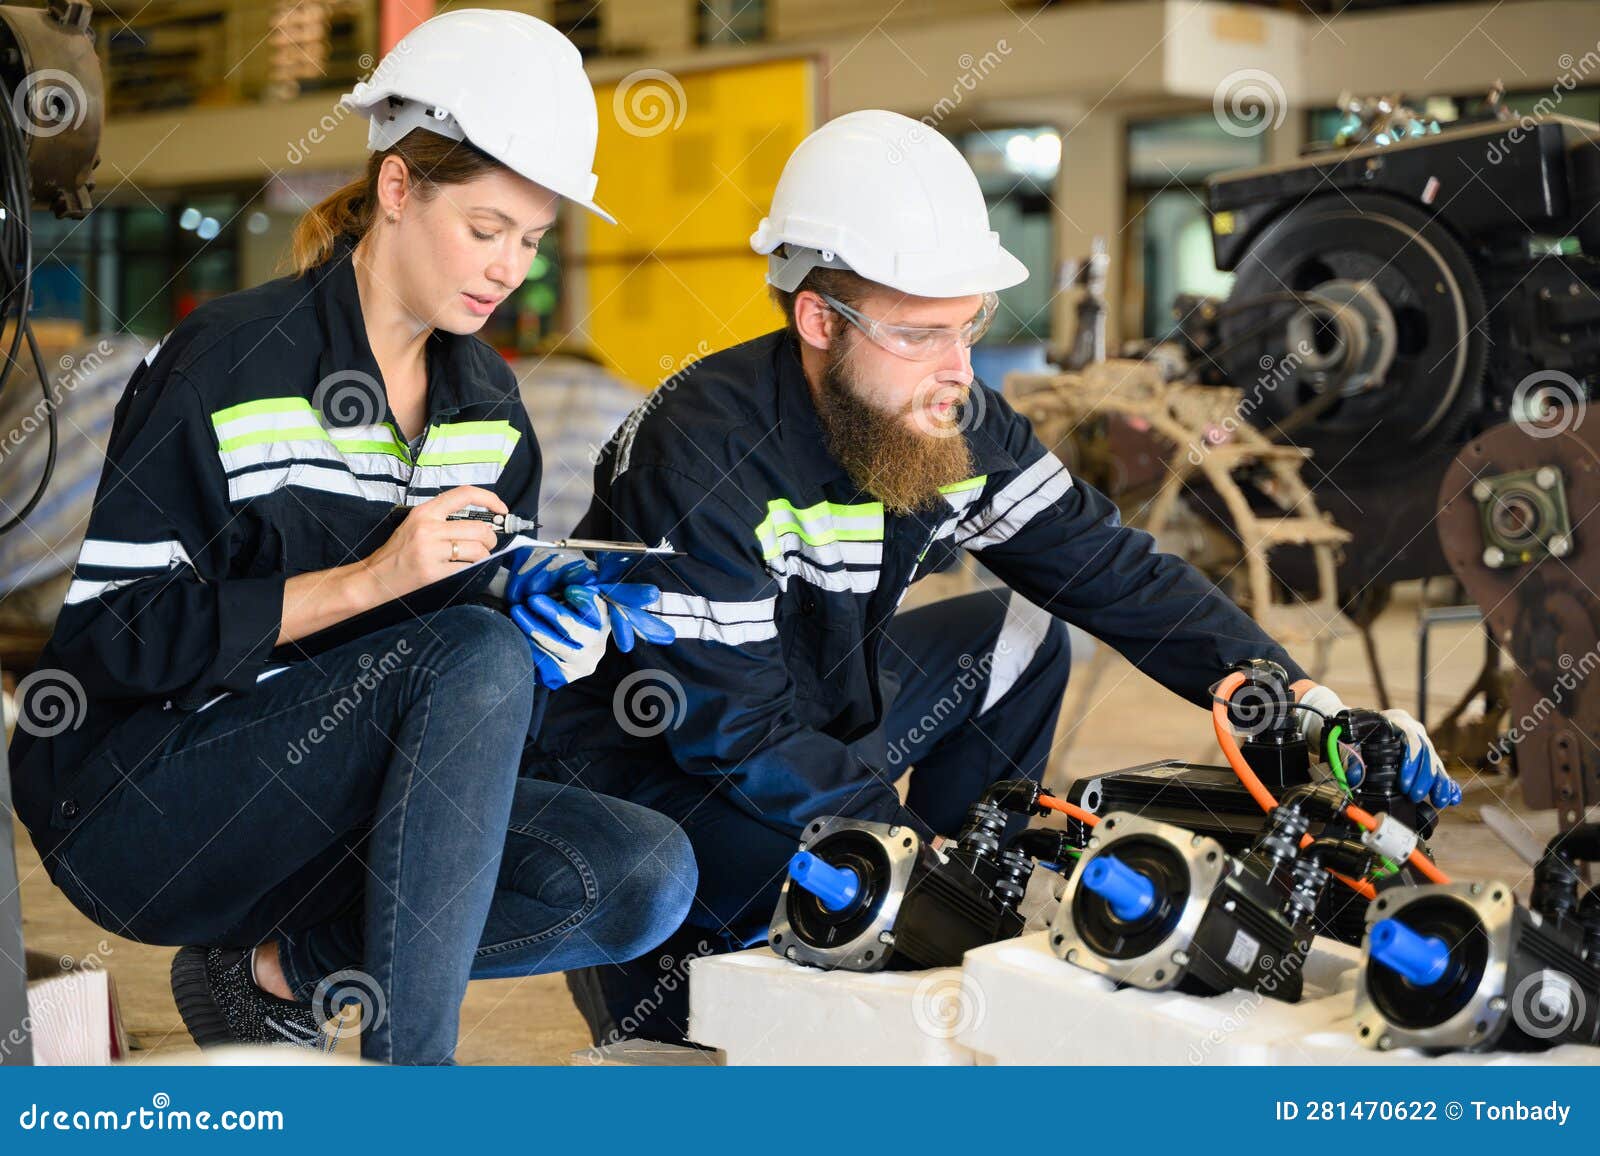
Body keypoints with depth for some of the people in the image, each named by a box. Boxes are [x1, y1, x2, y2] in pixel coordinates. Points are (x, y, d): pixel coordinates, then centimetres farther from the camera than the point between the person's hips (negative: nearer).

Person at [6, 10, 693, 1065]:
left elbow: (495, 603, 16)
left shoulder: (489, 402, 9)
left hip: (348, 807, 7)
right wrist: (369, 578, -24)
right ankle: (408, 1064, -27)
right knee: (479, 656, -31)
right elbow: (107, 632, -16)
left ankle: (275, 969, -5)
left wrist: (553, 618, -8)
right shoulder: (227, 364, -12)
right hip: (133, 805, -7)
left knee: (647, 874, -17)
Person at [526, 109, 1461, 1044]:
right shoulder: (700, 452, -30)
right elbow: (737, 730, -30)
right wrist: (917, 842, -31)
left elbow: (1111, 567, -9)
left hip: (815, 710, 8)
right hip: (653, 767, -8)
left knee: (1019, 635, 3)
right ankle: (637, 965, -1)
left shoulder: (955, 422, -9)